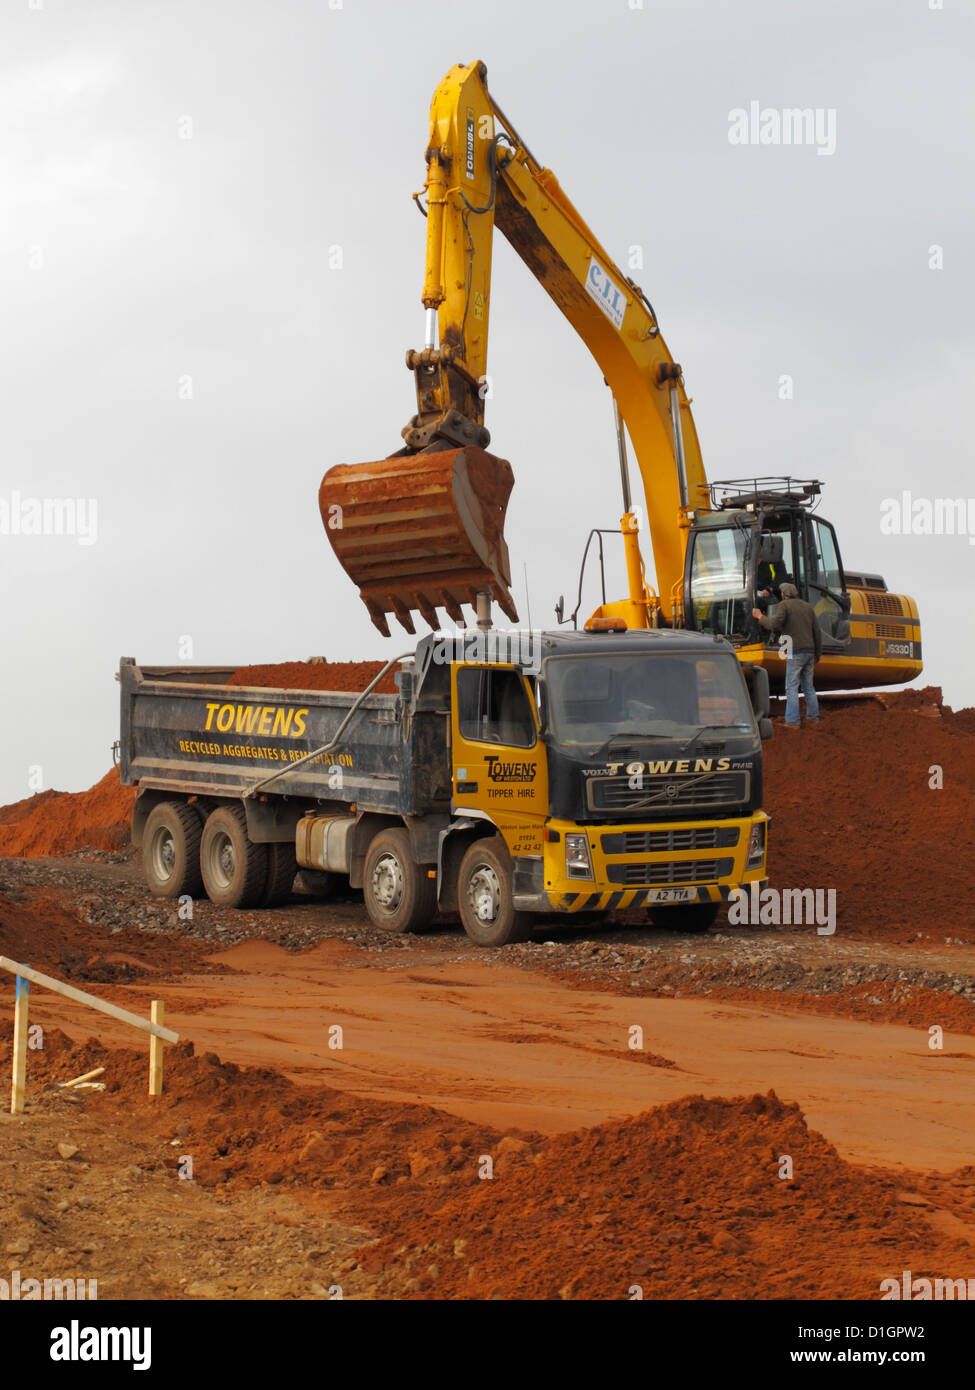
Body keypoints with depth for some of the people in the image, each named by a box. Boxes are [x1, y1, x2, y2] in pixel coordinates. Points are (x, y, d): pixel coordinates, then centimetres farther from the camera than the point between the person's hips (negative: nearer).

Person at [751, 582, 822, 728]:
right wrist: (818, 653, 22)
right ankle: (813, 717, 20)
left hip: (796, 652, -6)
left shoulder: (784, 605, -3)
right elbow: (817, 631, 15)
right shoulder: (807, 606, 16)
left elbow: (775, 625, -18)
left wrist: (760, 617, -1)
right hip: (809, 651, 6)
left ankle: (792, 721, -10)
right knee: (808, 686, 17)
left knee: (792, 687, -5)